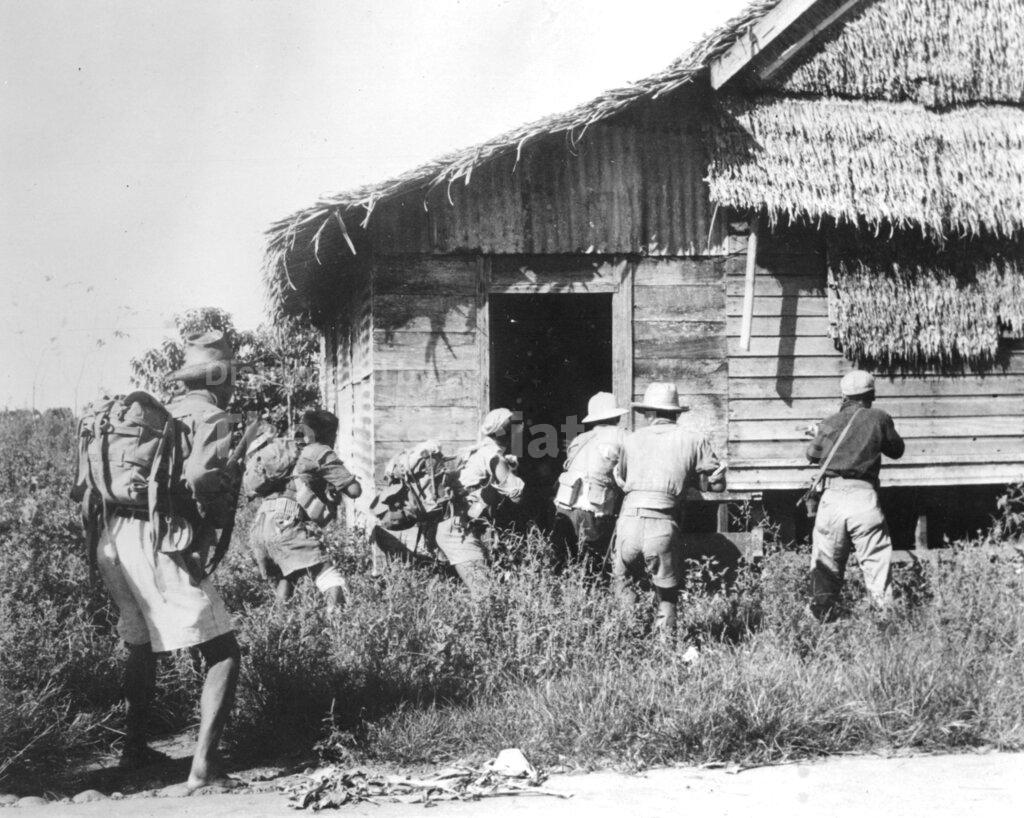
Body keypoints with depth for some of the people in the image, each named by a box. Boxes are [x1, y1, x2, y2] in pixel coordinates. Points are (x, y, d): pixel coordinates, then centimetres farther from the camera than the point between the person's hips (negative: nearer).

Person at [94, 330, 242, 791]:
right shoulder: (216, 419, 1)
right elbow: (200, 476, -18)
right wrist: (216, 521, -3)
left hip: (112, 540, 8)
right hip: (160, 543, -8)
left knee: (142, 644, 28)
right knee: (223, 653, -3)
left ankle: (134, 748, 35)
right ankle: (204, 765, -13)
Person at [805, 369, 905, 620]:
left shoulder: (829, 423, 8)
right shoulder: (879, 419, 2)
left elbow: (812, 454, 21)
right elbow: (897, 450, 15)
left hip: (832, 496, 2)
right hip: (864, 497, -2)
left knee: (825, 564, 10)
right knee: (876, 559, 0)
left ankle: (821, 614, 13)